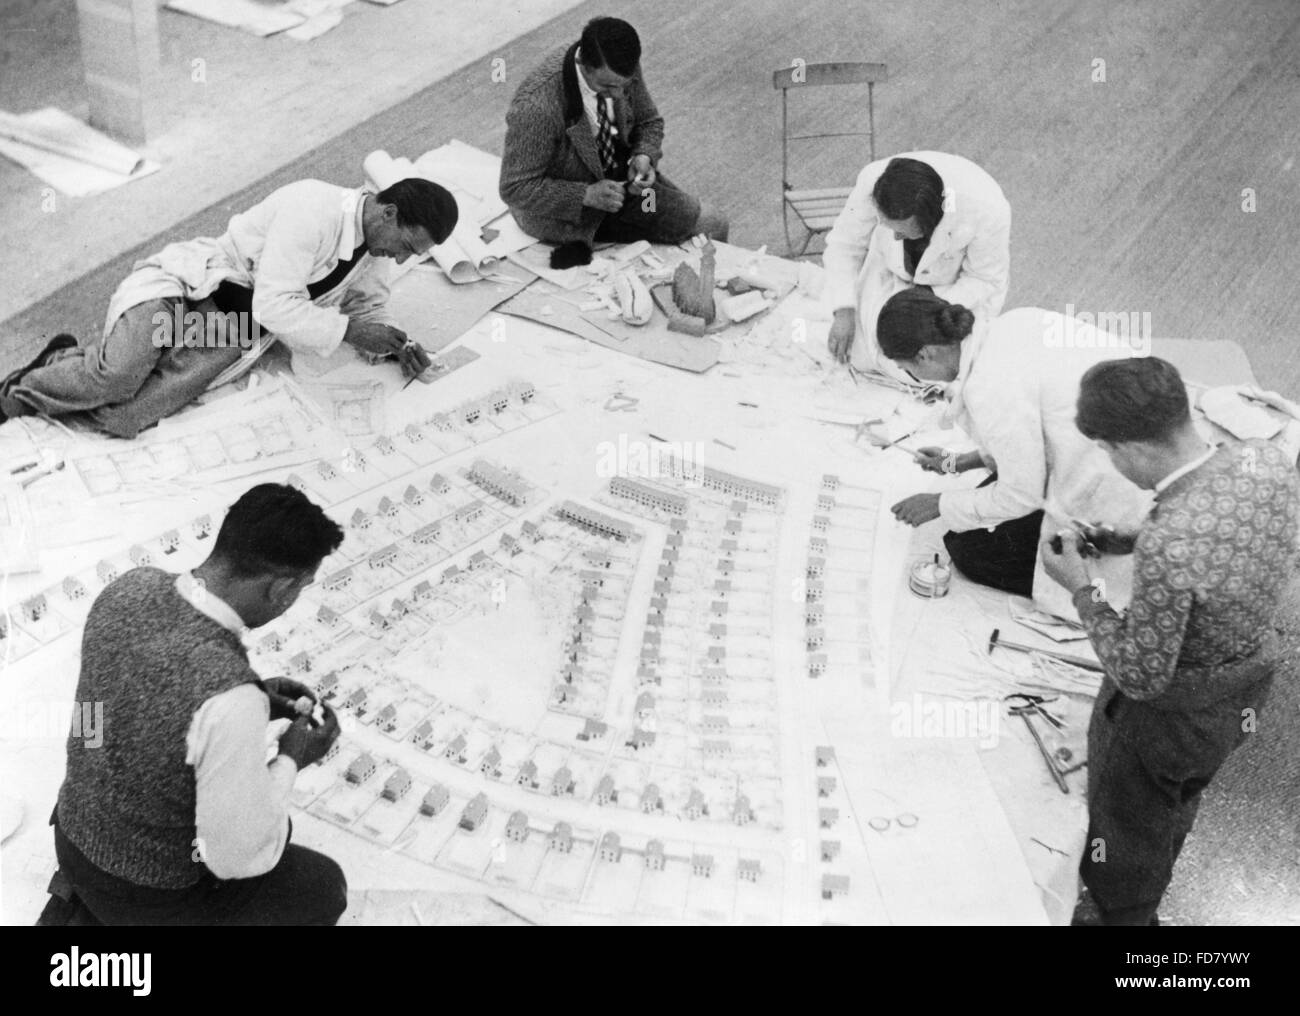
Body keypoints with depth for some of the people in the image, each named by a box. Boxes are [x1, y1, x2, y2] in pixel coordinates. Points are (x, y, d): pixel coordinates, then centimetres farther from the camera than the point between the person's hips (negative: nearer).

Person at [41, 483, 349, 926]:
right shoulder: (230, 701, -41)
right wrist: (290, 760, -11)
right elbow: (238, 857, -26)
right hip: (146, 895, -7)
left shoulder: (131, 587, -17)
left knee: (265, 823, 30)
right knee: (321, 887, 17)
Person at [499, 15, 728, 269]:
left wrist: (643, 156, -18)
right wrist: (587, 196, -32)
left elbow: (649, 122, 3)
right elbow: (515, 189, -27)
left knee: (712, 226, 3)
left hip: (618, 177, 7)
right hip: (564, 209, -7)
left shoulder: (624, 69, -16)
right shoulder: (536, 107, -35)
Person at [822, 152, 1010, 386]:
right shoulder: (872, 182, -35)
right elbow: (845, 243, -15)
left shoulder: (989, 211, -40)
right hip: (893, 269, 2)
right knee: (864, 357, -8)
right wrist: (843, 310, -23)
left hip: (959, 284, -2)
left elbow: (985, 279, -20)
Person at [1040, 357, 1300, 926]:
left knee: (1126, 830, 24)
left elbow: (1141, 676, -28)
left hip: (1167, 716, -8)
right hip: (1246, 688, 8)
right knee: (1175, 808, 35)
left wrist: (1081, 588, -19)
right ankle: (1143, 903, 62)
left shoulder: (1167, 547, -41)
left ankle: (1119, 915, 50)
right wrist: (1137, 542, -3)